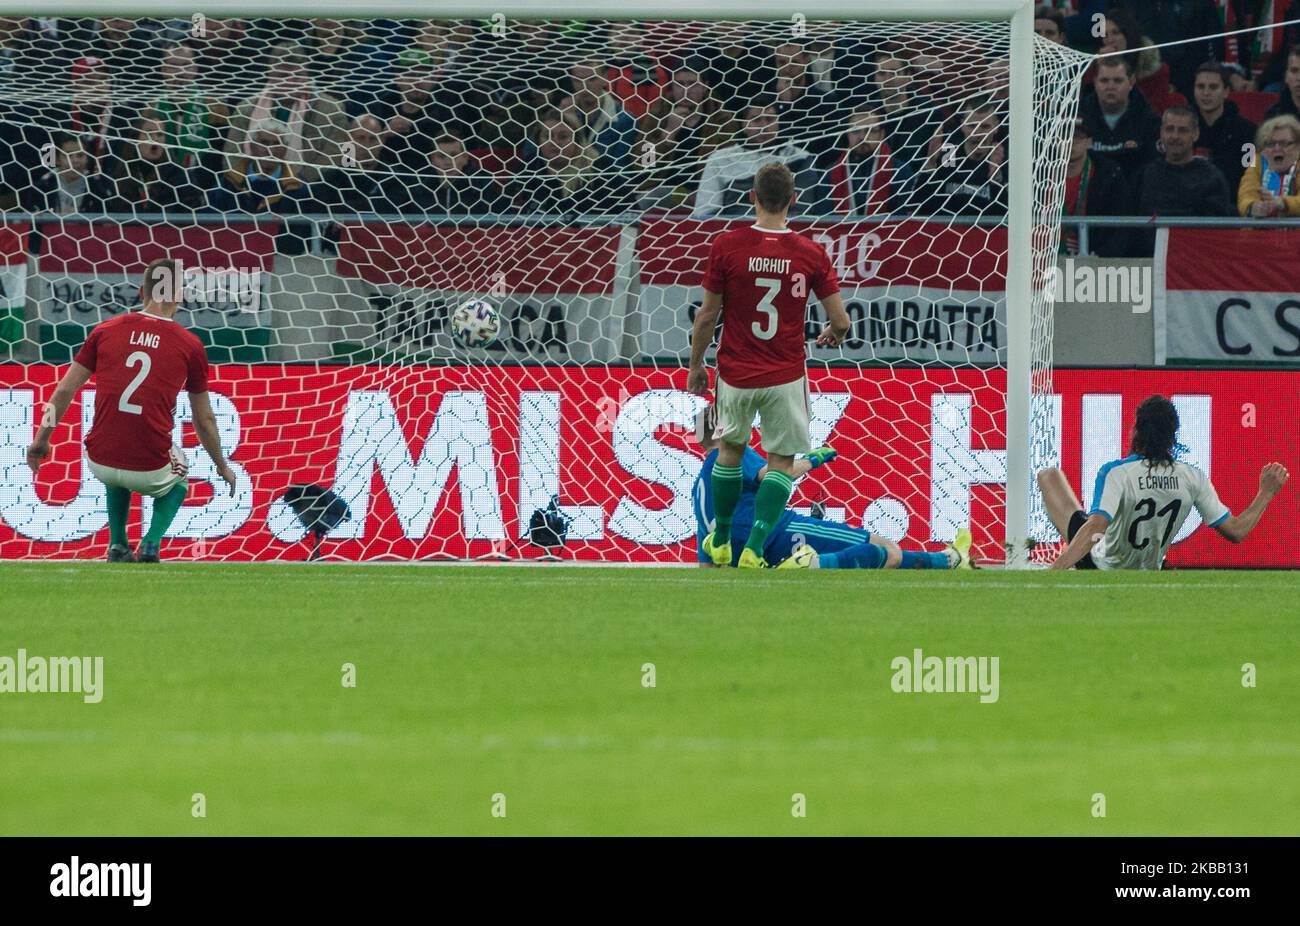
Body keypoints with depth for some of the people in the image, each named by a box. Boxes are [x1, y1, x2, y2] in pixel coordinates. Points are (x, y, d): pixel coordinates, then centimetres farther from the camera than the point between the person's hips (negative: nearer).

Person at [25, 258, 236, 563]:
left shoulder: (106, 330, 3)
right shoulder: (190, 346, 0)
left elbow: (64, 392, 6)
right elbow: (204, 420, 11)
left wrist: (41, 440, 20)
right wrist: (223, 467, 26)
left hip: (100, 464, 2)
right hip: (150, 473, -2)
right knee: (178, 477, 34)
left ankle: (117, 547, 25)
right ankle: (150, 545, 10)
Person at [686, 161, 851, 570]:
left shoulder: (725, 246, -11)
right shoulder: (812, 254, -9)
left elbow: (707, 314, -5)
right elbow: (840, 320, -4)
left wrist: (696, 364, 9)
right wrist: (833, 335, 20)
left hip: (736, 374, 1)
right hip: (785, 377, -1)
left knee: (731, 450, 21)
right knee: (781, 461, 8)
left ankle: (721, 543, 32)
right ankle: (754, 550, -5)